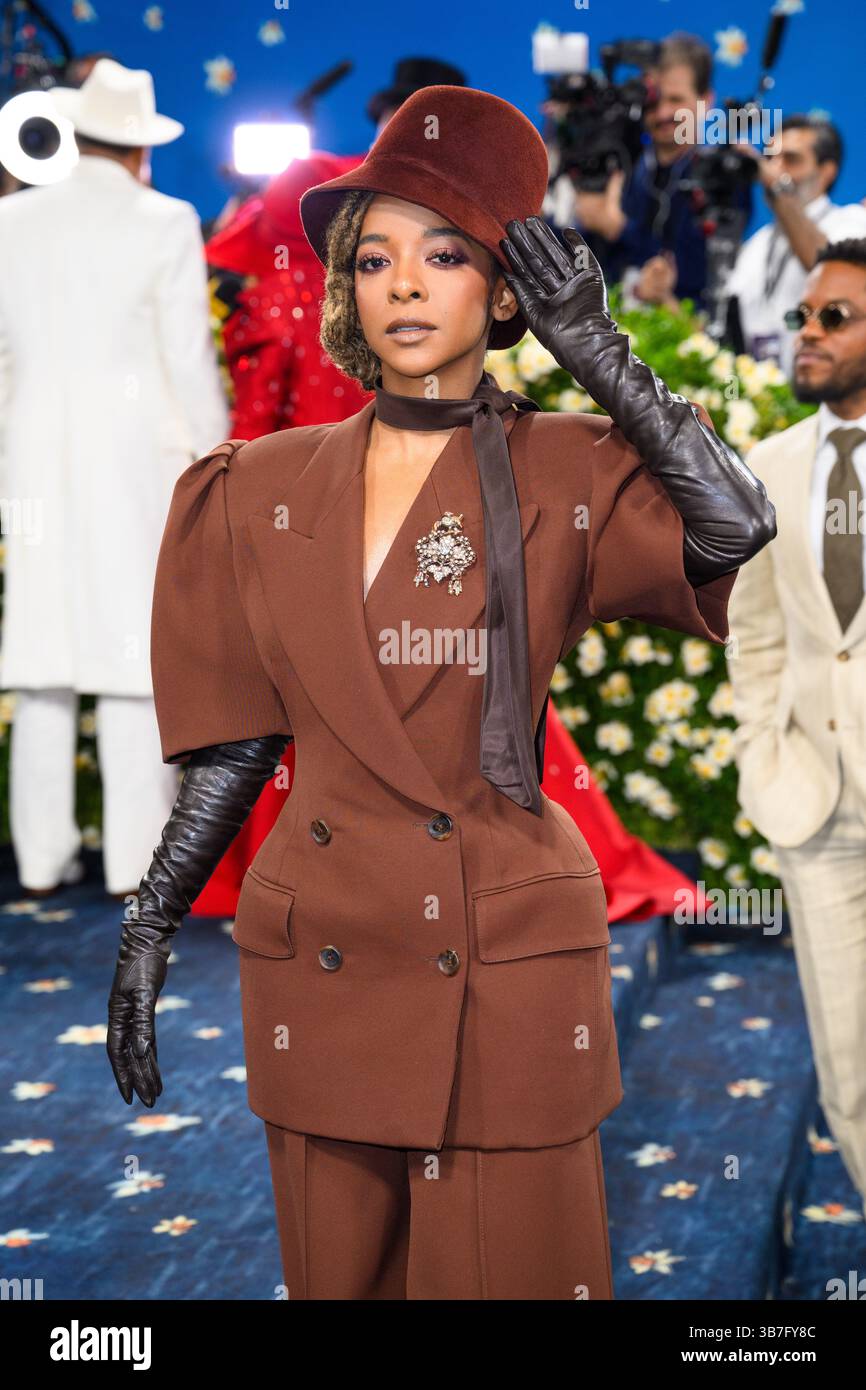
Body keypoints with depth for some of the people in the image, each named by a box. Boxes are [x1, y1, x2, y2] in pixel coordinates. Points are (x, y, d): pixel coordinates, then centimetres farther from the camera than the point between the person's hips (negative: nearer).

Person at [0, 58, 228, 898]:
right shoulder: (165, 224, -6)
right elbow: (188, 358, -6)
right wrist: (212, 452, 6)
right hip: (137, 461, -3)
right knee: (136, 653, 1)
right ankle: (134, 856, 3)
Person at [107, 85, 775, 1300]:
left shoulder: (568, 477, -3)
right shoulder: (264, 492, 5)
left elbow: (744, 537, -23)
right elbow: (236, 746, 9)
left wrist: (598, 352, -16)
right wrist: (147, 936, 7)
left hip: (506, 961, -3)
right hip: (315, 959, 3)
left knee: (511, 1266, 7)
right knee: (338, 1270, 16)